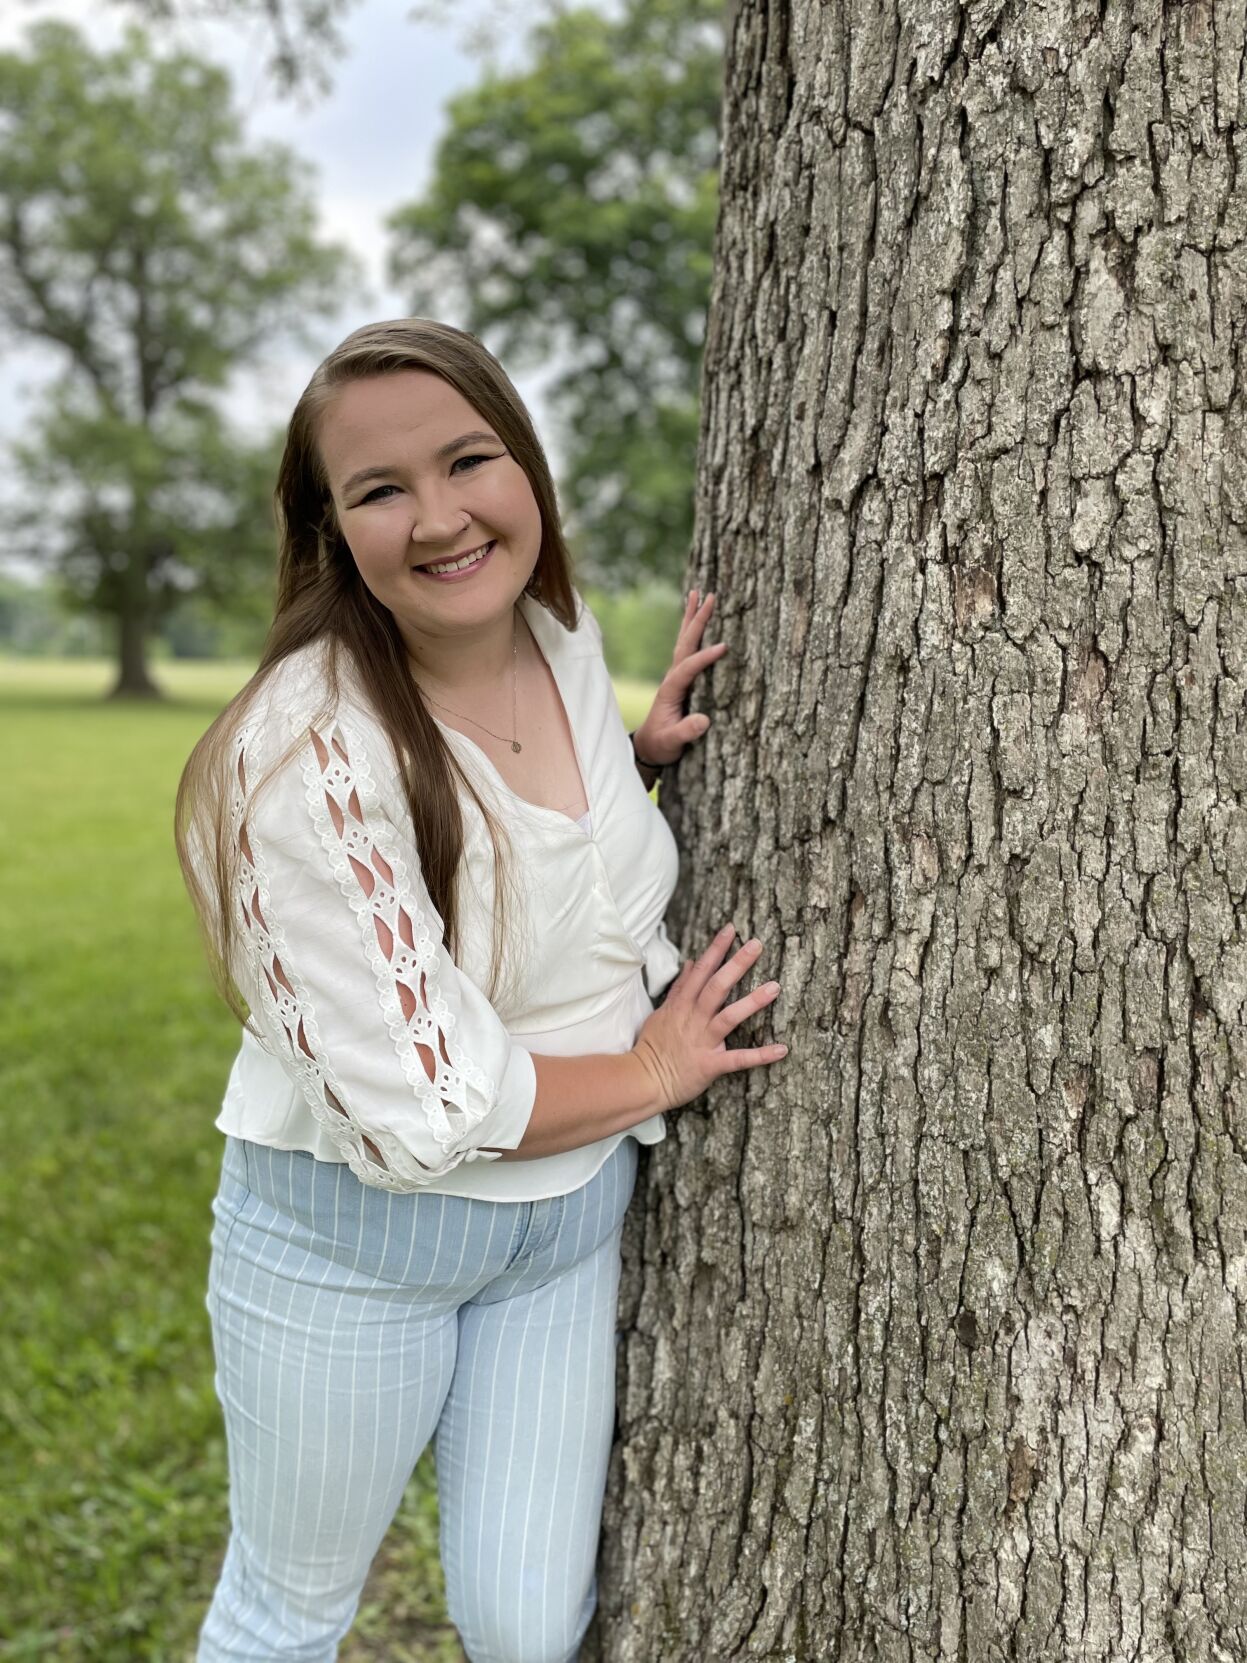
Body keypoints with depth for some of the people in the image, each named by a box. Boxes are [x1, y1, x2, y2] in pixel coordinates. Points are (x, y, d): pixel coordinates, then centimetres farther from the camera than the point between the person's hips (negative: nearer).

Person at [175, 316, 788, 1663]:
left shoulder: (568, 638, -6)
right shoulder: (308, 751, -28)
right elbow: (415, 1107, -26)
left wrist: (642, 753, -5)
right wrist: (651, 1073, -13)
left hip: (570, 1213, 5)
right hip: (352, 1234, -5)